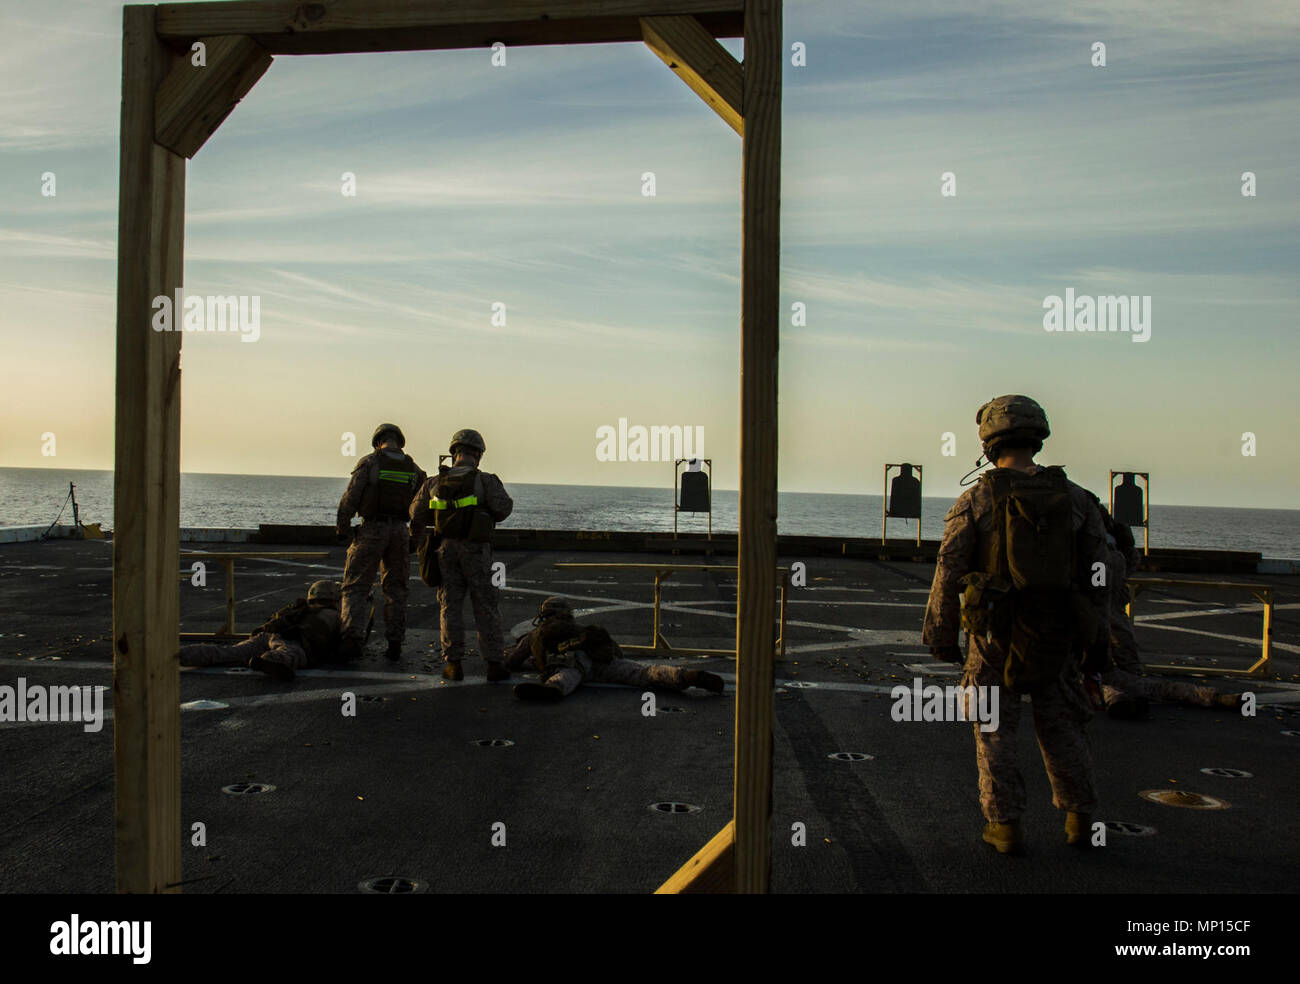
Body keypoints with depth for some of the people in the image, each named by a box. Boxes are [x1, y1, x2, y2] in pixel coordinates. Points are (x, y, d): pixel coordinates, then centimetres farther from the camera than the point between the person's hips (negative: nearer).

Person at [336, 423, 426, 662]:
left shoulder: (369, 463, -5)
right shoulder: (413, 469, 8)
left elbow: (350, 499, -8)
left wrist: (342, 529, 3)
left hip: (372, 529, -3)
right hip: (400, 531, 3)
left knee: (356, 587, 3)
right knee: (395, 589, 14)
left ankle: (352, 638, -13)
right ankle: (395, 644, 10)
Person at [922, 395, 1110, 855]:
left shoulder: (976, 499, -9)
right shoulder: (1074, 497, 0)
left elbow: (948, 572, -9)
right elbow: (1096, 572, 4)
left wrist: (940, 635, 0)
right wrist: (1097, 635, 13)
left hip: (995, 633, -3)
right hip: (1057, 635, 3)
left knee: (995, 730, 10)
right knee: (1060, 727, 18)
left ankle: (1005, 826, 12)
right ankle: (1080, 819, 25)